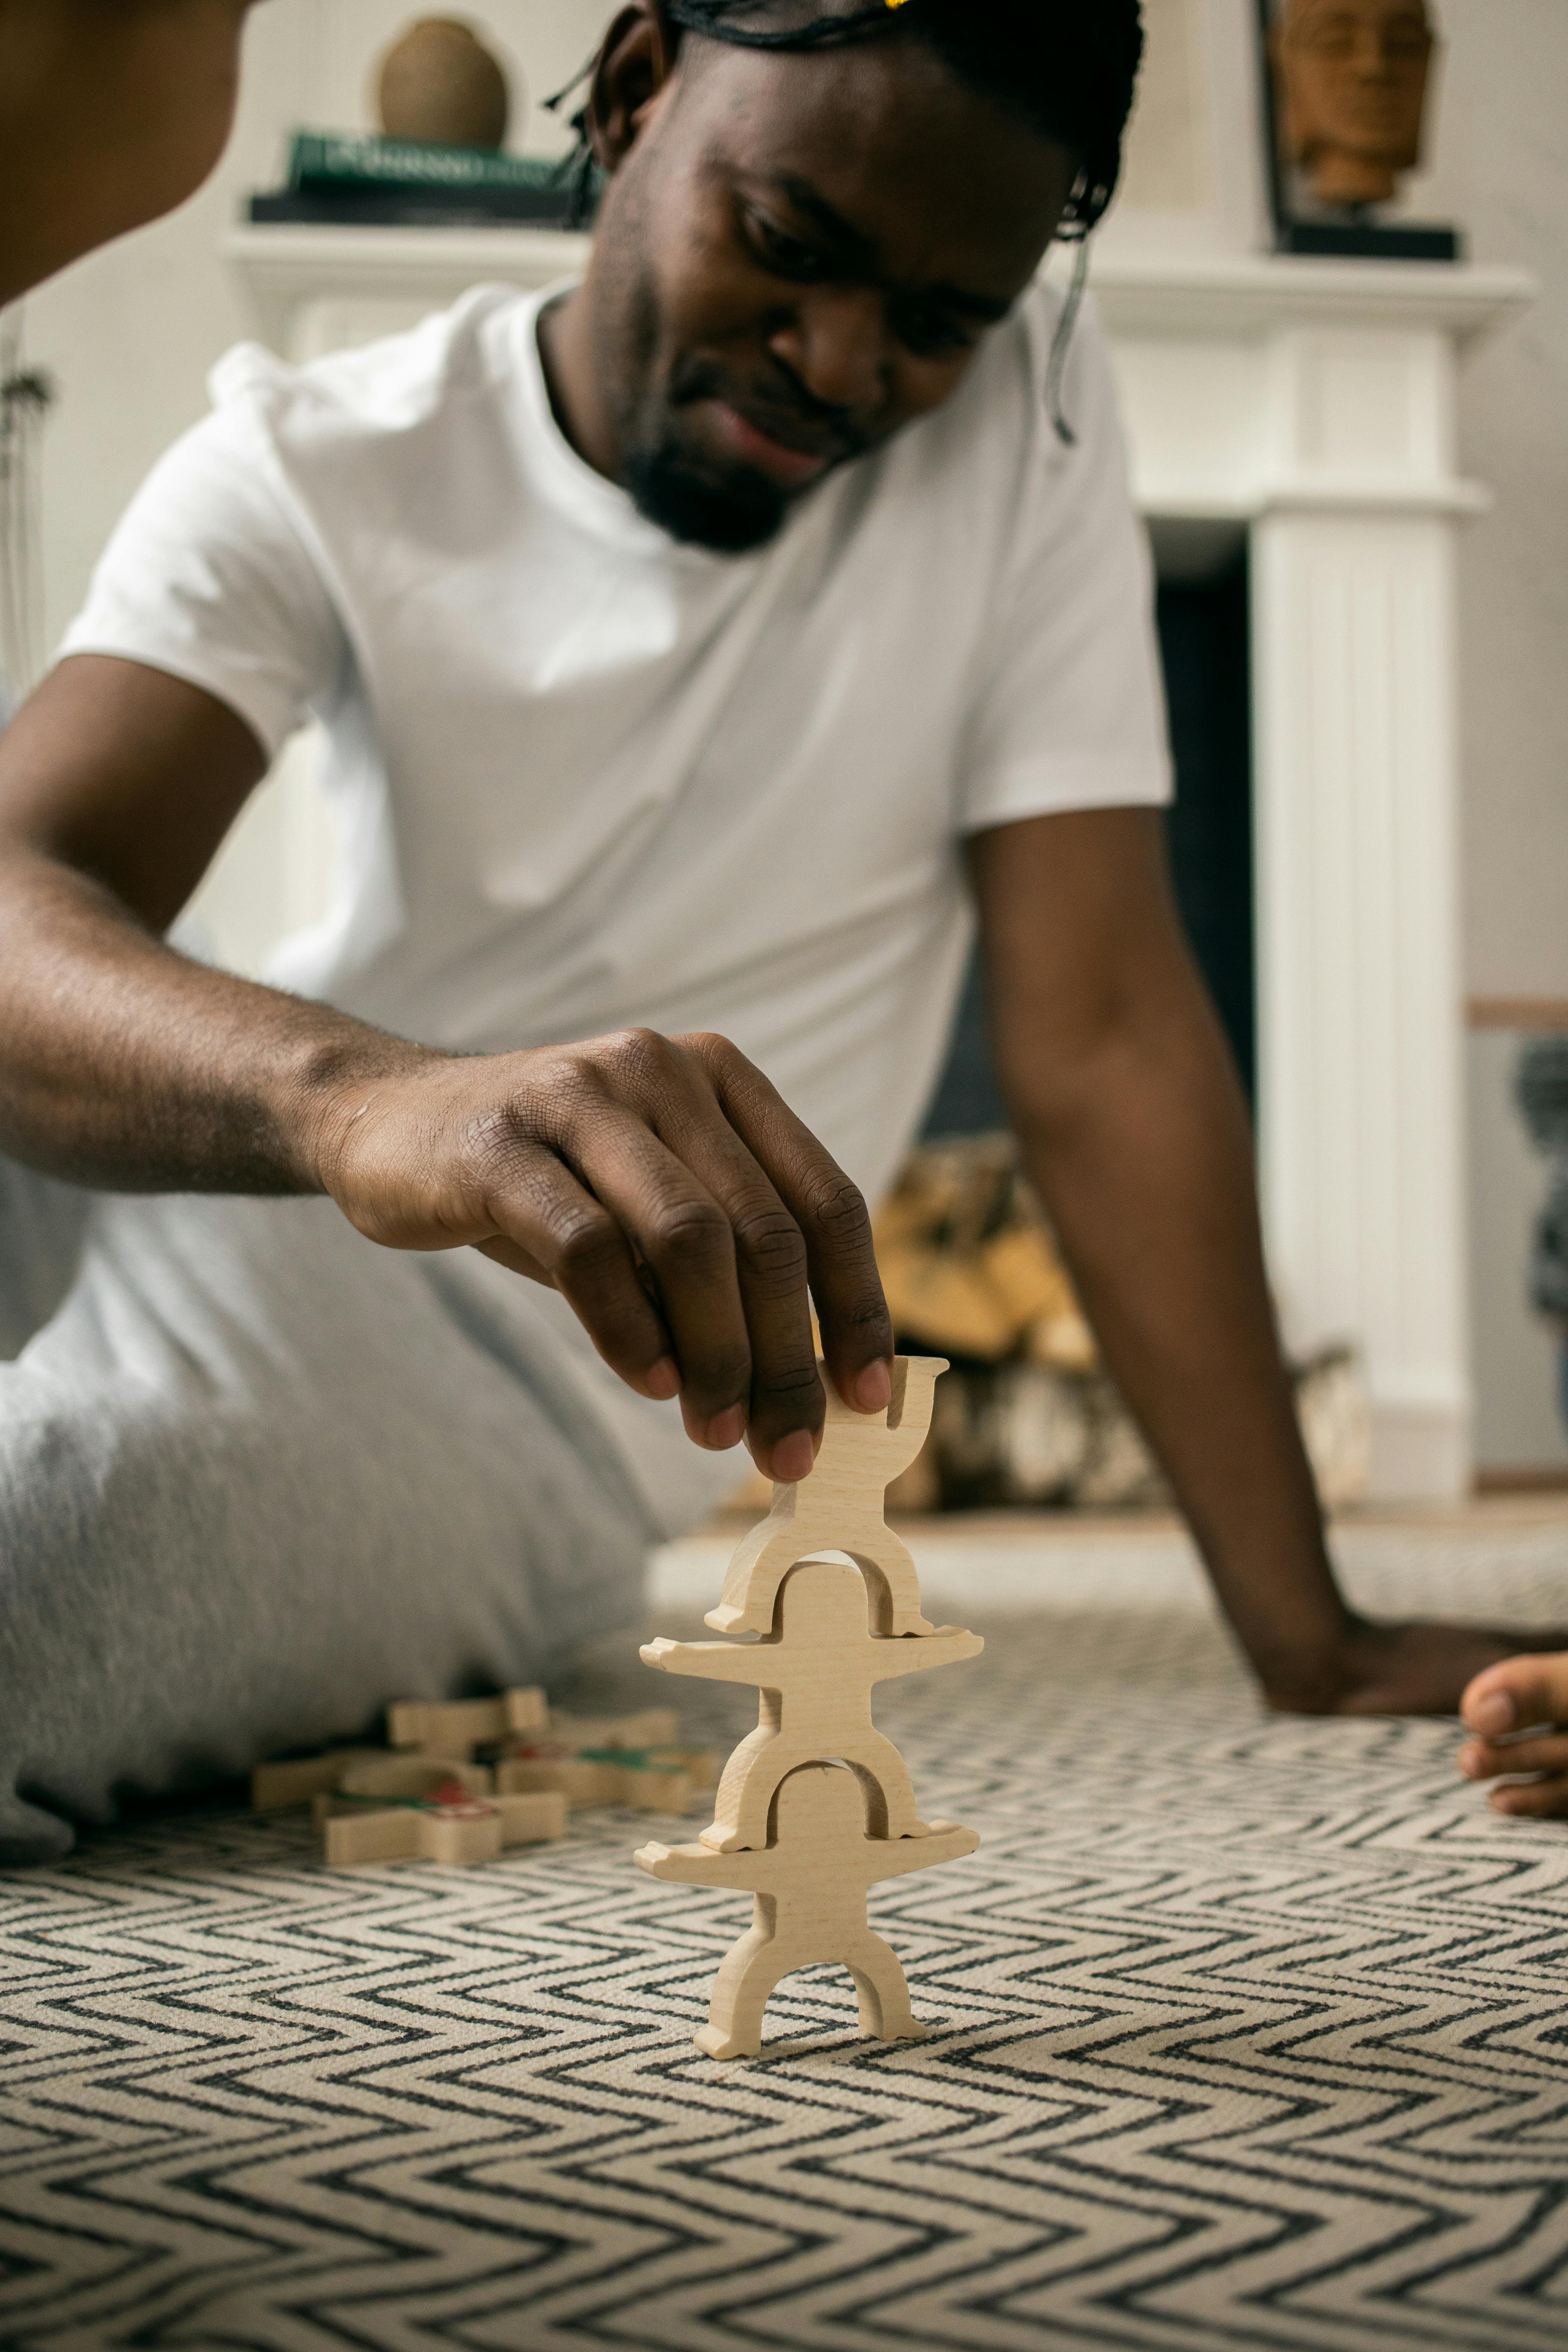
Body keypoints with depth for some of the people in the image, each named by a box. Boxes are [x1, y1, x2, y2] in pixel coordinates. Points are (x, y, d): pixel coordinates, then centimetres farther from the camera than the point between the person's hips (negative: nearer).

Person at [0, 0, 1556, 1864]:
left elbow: (1101, 1033, -8)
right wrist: (363, 1094, -48)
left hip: (523, 1387, -2)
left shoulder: (1025, 427, -5)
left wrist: (1308, 1637, -15)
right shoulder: (312, 471, -6)